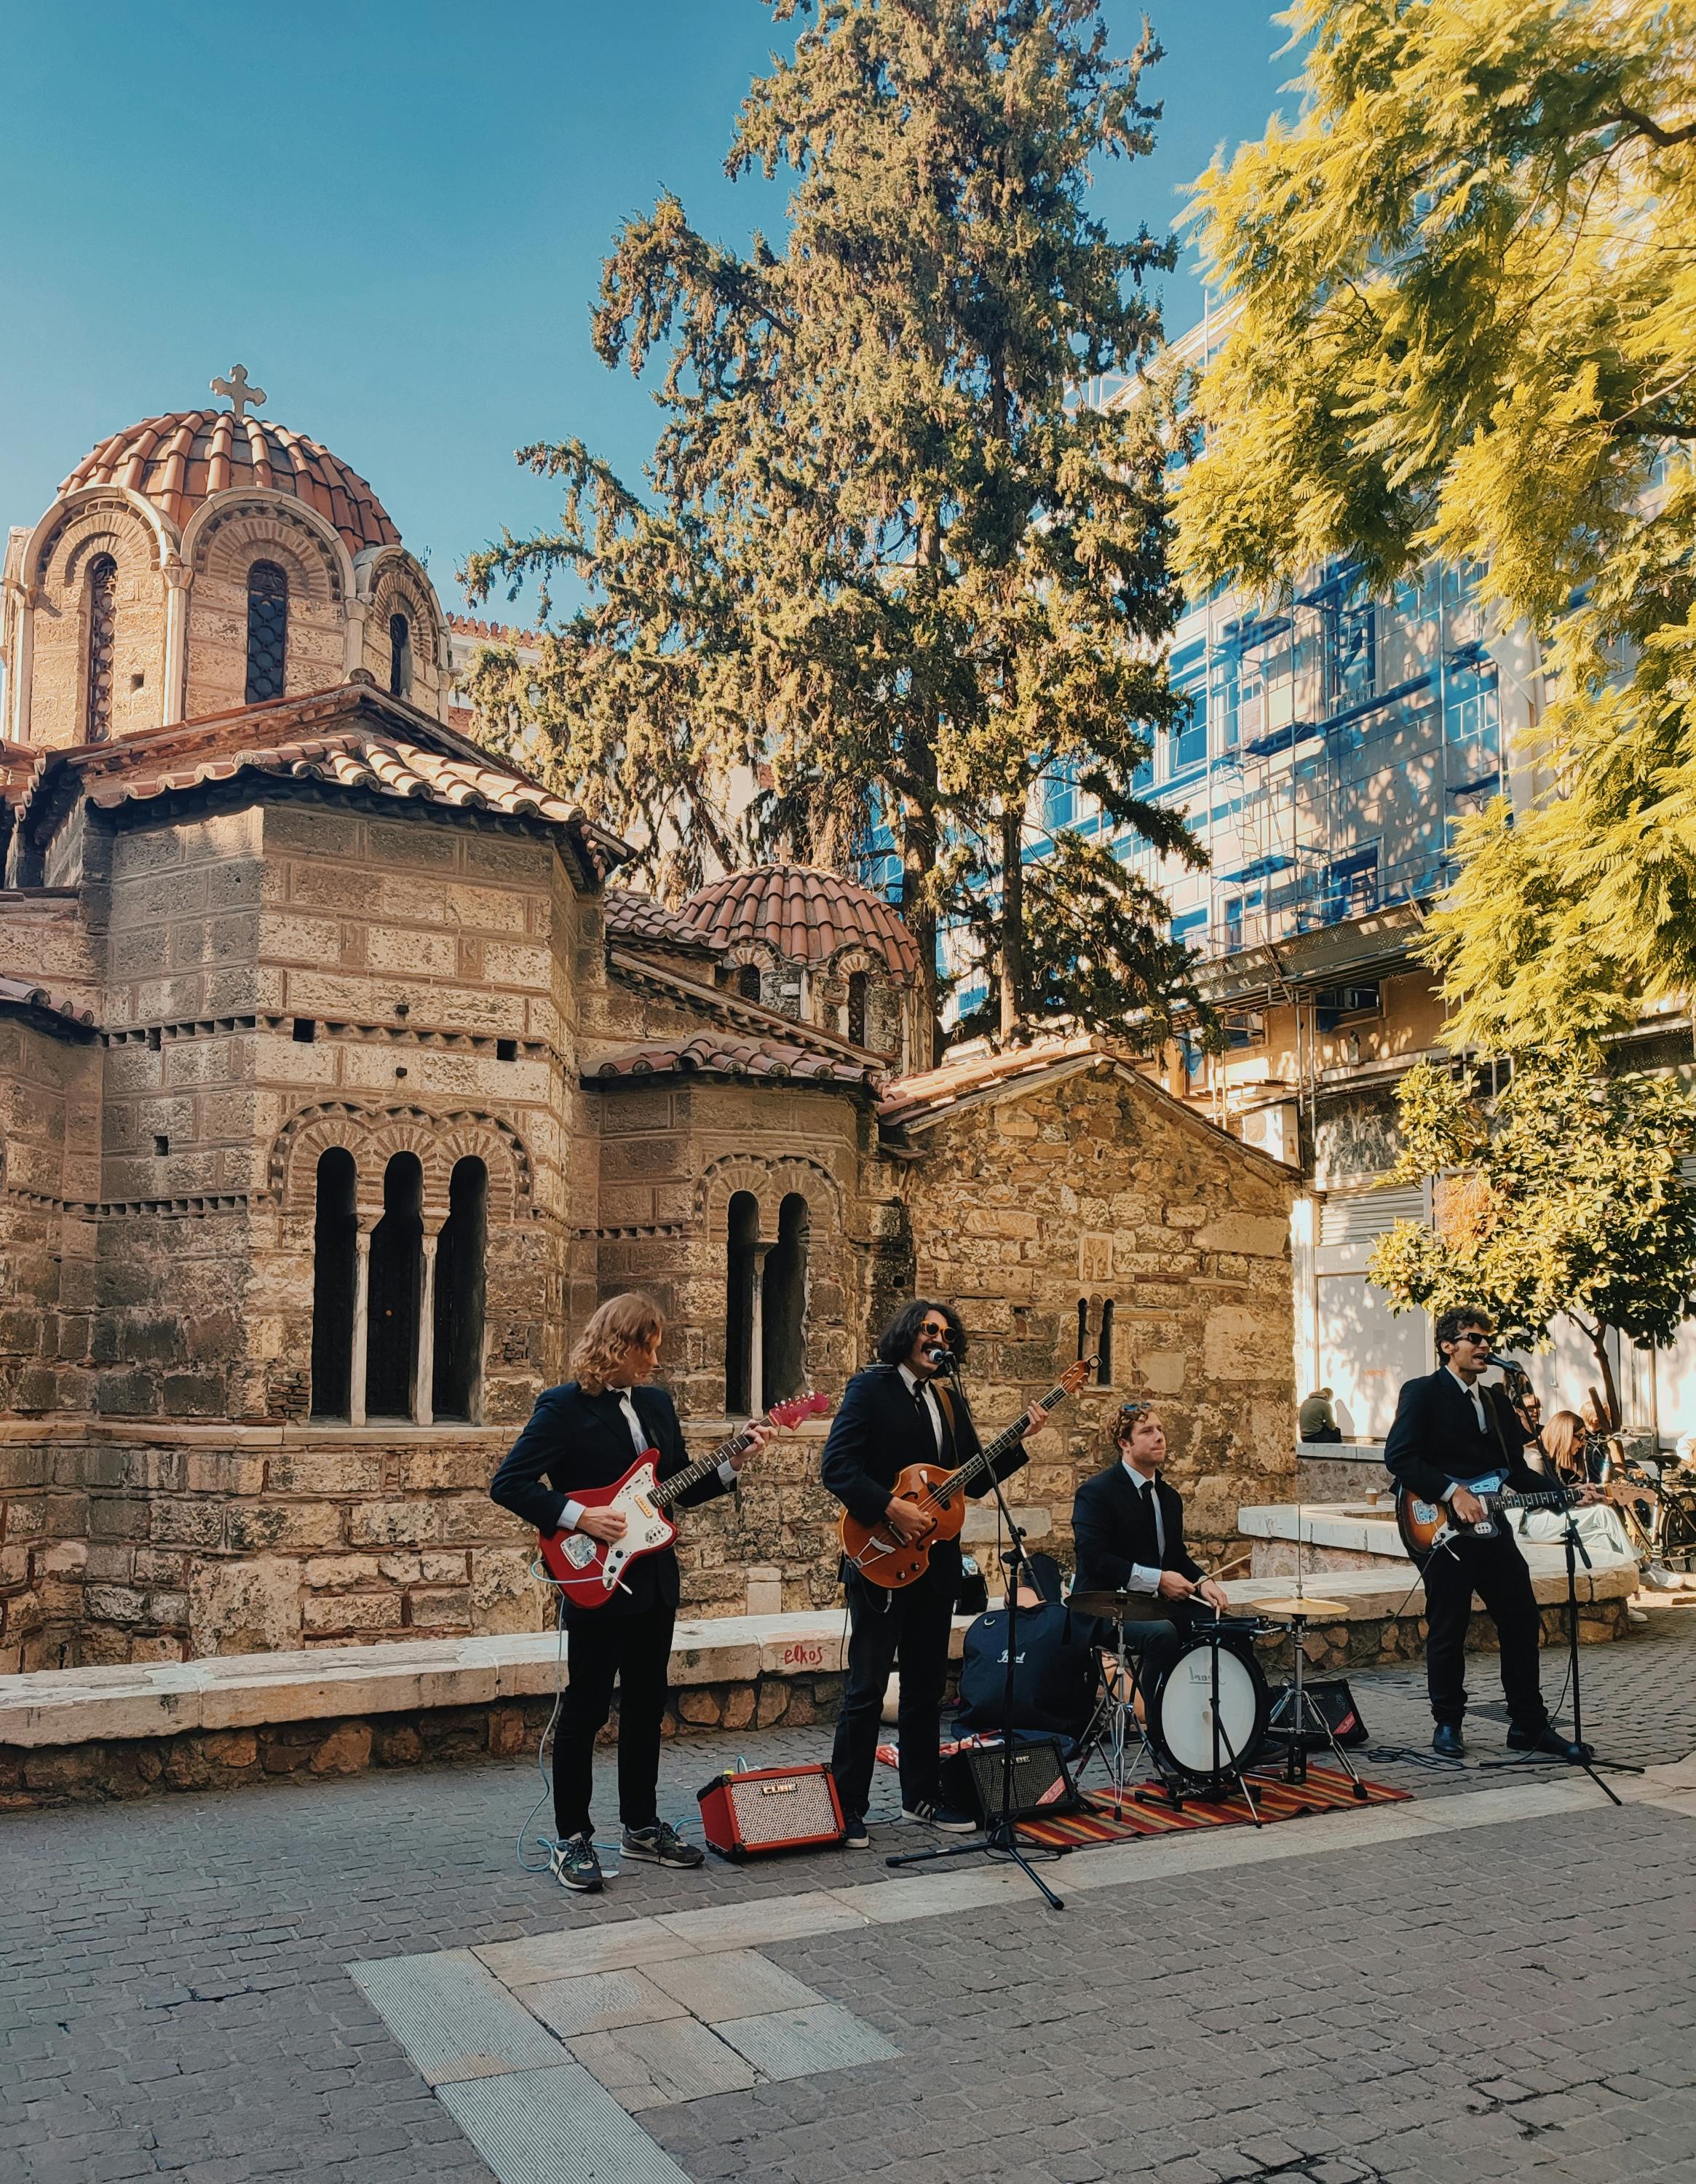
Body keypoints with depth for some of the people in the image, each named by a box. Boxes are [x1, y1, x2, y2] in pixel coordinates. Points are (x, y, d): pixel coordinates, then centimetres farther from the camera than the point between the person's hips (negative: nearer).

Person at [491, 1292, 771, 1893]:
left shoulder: (657, 1403, 11)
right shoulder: (563, 1406, -9)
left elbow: (680, 1488, 15)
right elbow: (508, 1484, -14)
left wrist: (734, 1462, 0)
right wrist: (578, 1517, -21)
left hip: (654, 1581, 7)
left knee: (645, 1707, 14)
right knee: (585, 1710, 1)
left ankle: (641, 1826, 26)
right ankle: (571, 1839, 14)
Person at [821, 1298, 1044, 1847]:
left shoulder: (950, 1402, 15)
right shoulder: (870, 1387, -6)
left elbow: (975, 1480, 13)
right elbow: (837, 1466, -16)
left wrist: (1018, 1440, 1)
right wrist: (892, 1508, -22)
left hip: (935, 1562, 7)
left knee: (926, 1684, 15)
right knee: (867, 1687, -3)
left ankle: (921, 1796, 26)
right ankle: (846, 1807, 6)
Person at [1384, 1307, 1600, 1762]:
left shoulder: (1496, 1400, 17)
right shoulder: (1422, 1393, -5)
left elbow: (1517, 1470, 18)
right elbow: (1399, 1457, -14)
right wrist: (1453, 1492, -21)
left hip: (1494, 1531, 7)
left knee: (1523, 1625, 7)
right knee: (1448, 1633, 1)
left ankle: (1529, 1725, 19)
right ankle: (1448, 1725, 16)